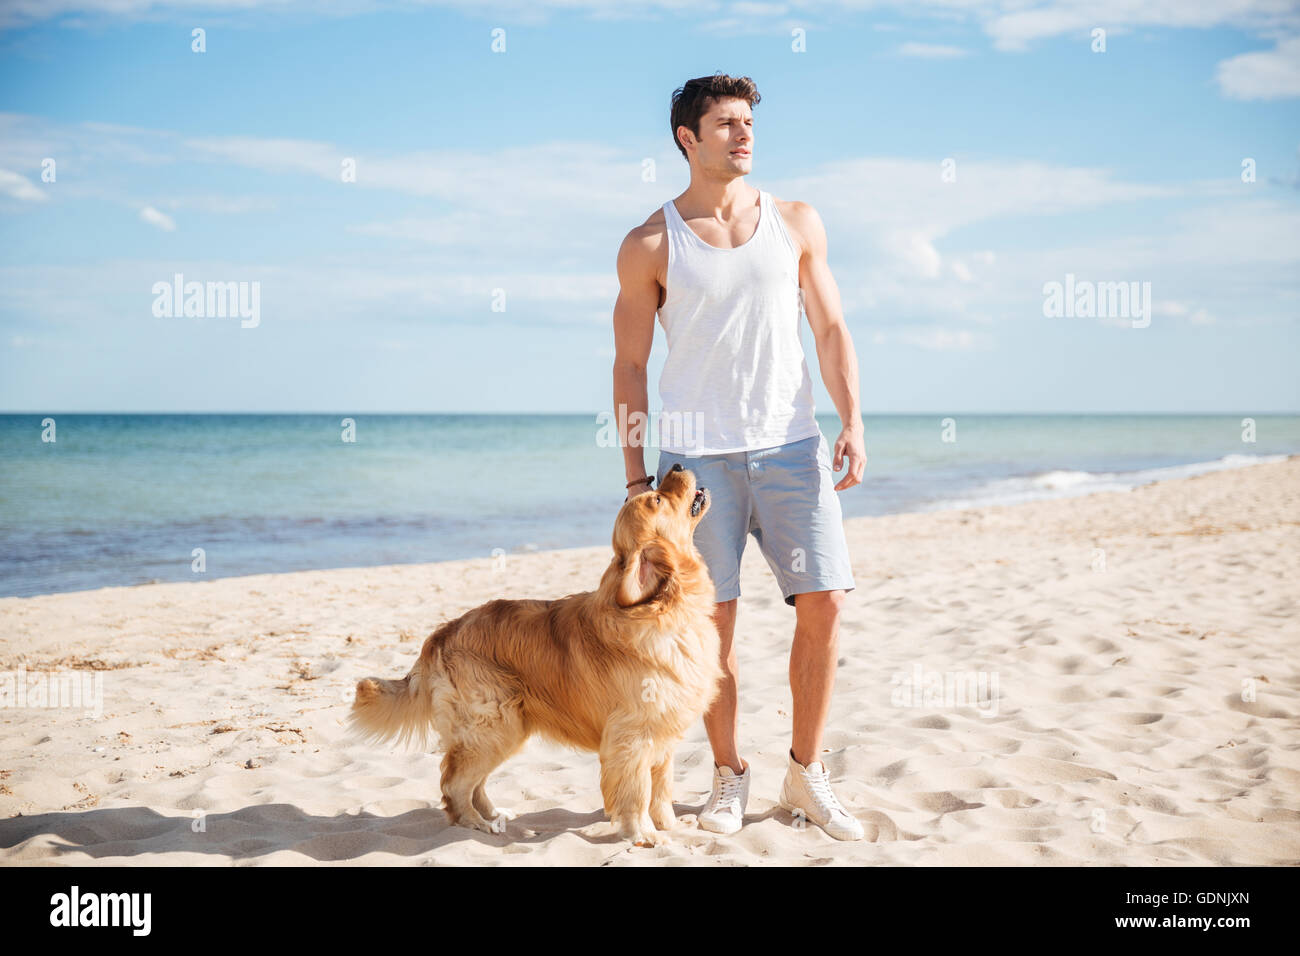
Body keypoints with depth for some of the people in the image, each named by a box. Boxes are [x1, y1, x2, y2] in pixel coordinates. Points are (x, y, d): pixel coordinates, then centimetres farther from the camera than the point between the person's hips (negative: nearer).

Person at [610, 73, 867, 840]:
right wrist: (636, 475, 0)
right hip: (697, 451, -2)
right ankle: (729, 776, 18)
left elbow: (832, 330, 10)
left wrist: (853, 422, -4)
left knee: (824, 602, -3)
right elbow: (629, 364, 5)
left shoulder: (797, 222, 9)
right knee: (711, 618, 1)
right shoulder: (650, 245, 2)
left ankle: (807, 774, 13)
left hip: (791, 443, 2)